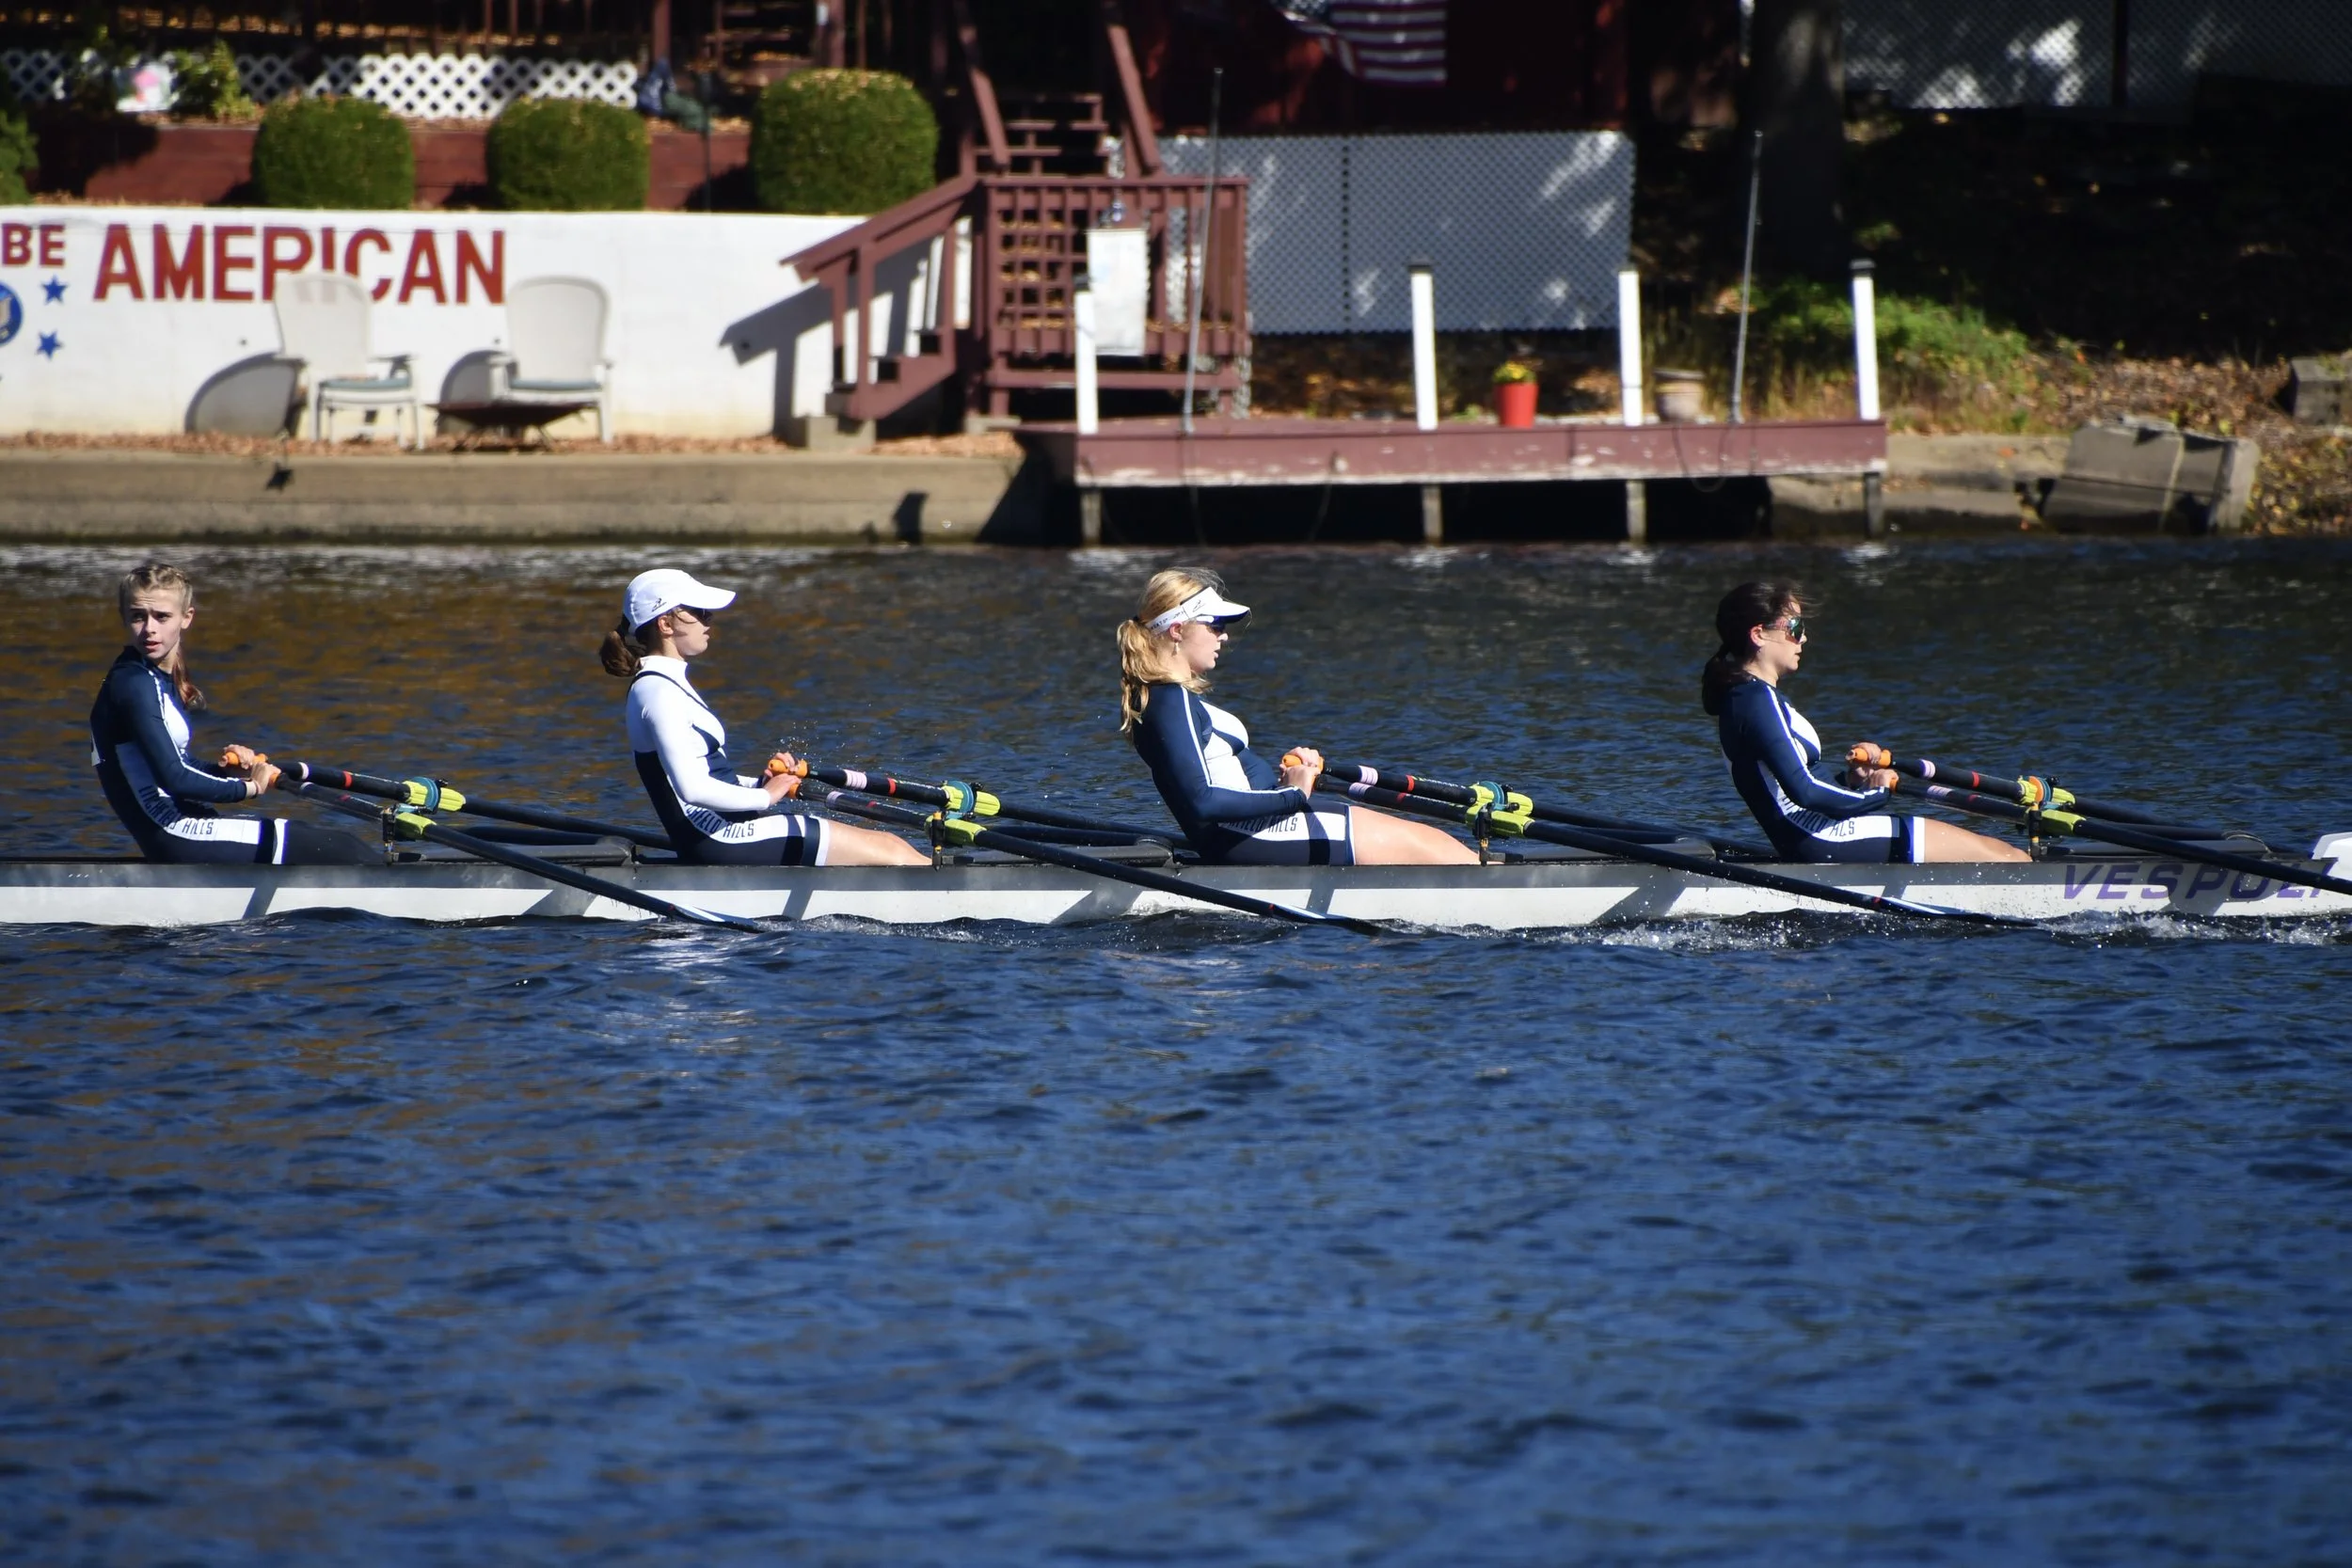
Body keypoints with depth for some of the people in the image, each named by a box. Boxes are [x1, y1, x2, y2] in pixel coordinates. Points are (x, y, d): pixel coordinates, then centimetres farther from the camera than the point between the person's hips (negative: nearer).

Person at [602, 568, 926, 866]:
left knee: (891, 846, 7)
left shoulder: (667, 684, 18)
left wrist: (761, 783, 5)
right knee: (891, 853, -9)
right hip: (718, 839, -10)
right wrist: (765, 796, -13)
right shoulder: (657, 692, -14)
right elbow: (691, 789, -25)